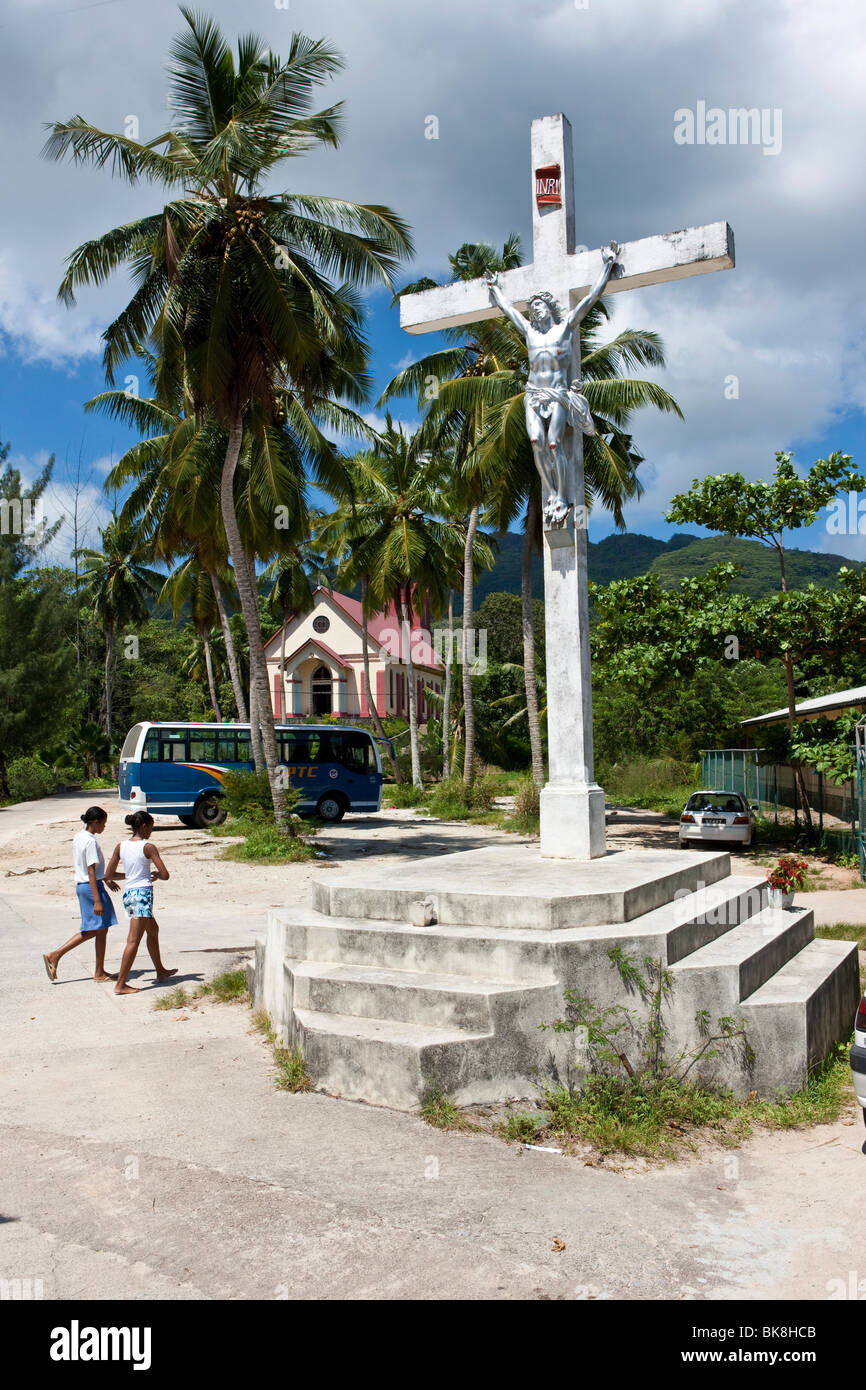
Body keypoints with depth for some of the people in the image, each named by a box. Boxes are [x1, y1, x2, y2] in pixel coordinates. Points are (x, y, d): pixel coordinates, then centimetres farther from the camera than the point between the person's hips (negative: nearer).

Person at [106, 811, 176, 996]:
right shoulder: (148, 847, -11)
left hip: (128, 893, 8)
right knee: (134, 941, -4)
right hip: (143, 893, -8)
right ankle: (120, 984, -4)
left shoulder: (121, 847, 6)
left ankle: (161, 971, 37)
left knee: (153, 929, 24)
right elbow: (165, 875, -12)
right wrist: (155, 874, 10)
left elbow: (109, 874, 12)